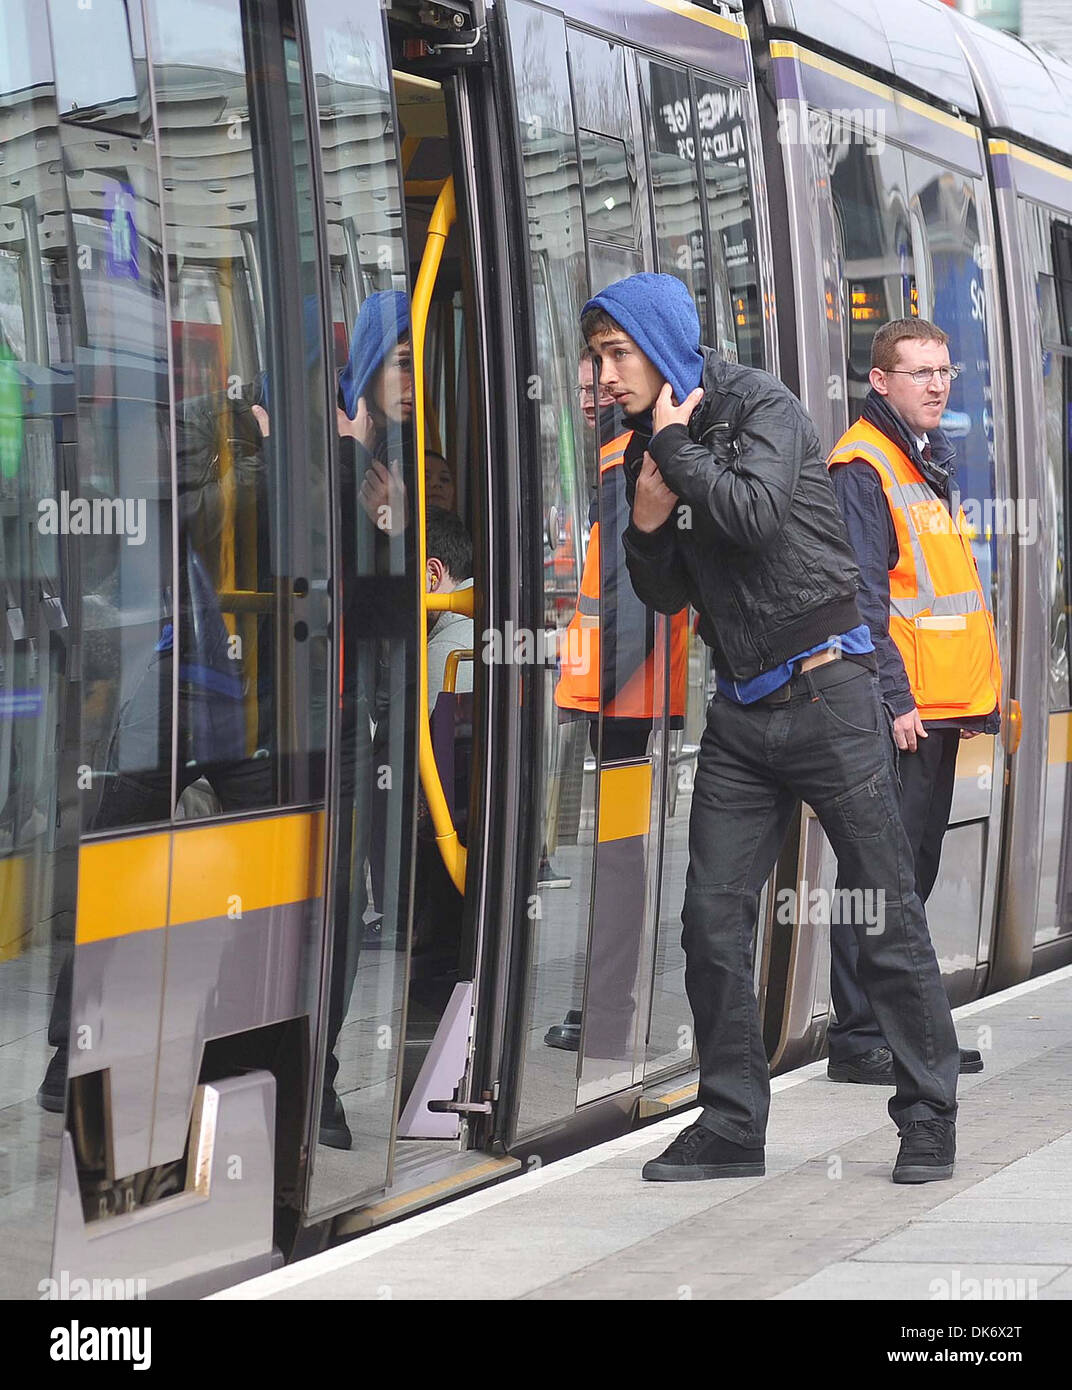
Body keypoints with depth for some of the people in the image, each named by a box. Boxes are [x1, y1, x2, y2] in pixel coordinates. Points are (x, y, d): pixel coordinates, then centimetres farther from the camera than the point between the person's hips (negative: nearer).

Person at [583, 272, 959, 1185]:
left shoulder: (763, 408, -8)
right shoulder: (651, 449, 11)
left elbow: (754, 512, -27)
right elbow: (666, 594, 14)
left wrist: (673, 444, -14)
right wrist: (646, 524, -6)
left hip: (827, 691, -6)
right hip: (741, 709, 6)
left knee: (886, 917, -1)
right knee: (714, 920, 1)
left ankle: (929, 1120, 8)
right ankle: (732, 1127, 9)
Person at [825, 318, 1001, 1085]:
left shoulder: (932, 461, 18)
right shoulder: (862, 466, -11)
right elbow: (863, 595, -17)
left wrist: (977, 693, 18)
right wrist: (893, 697, -21)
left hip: (941, 705, 9)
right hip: (894, 712, -9)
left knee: (915, 872, 14)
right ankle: (858, 1040, -2)